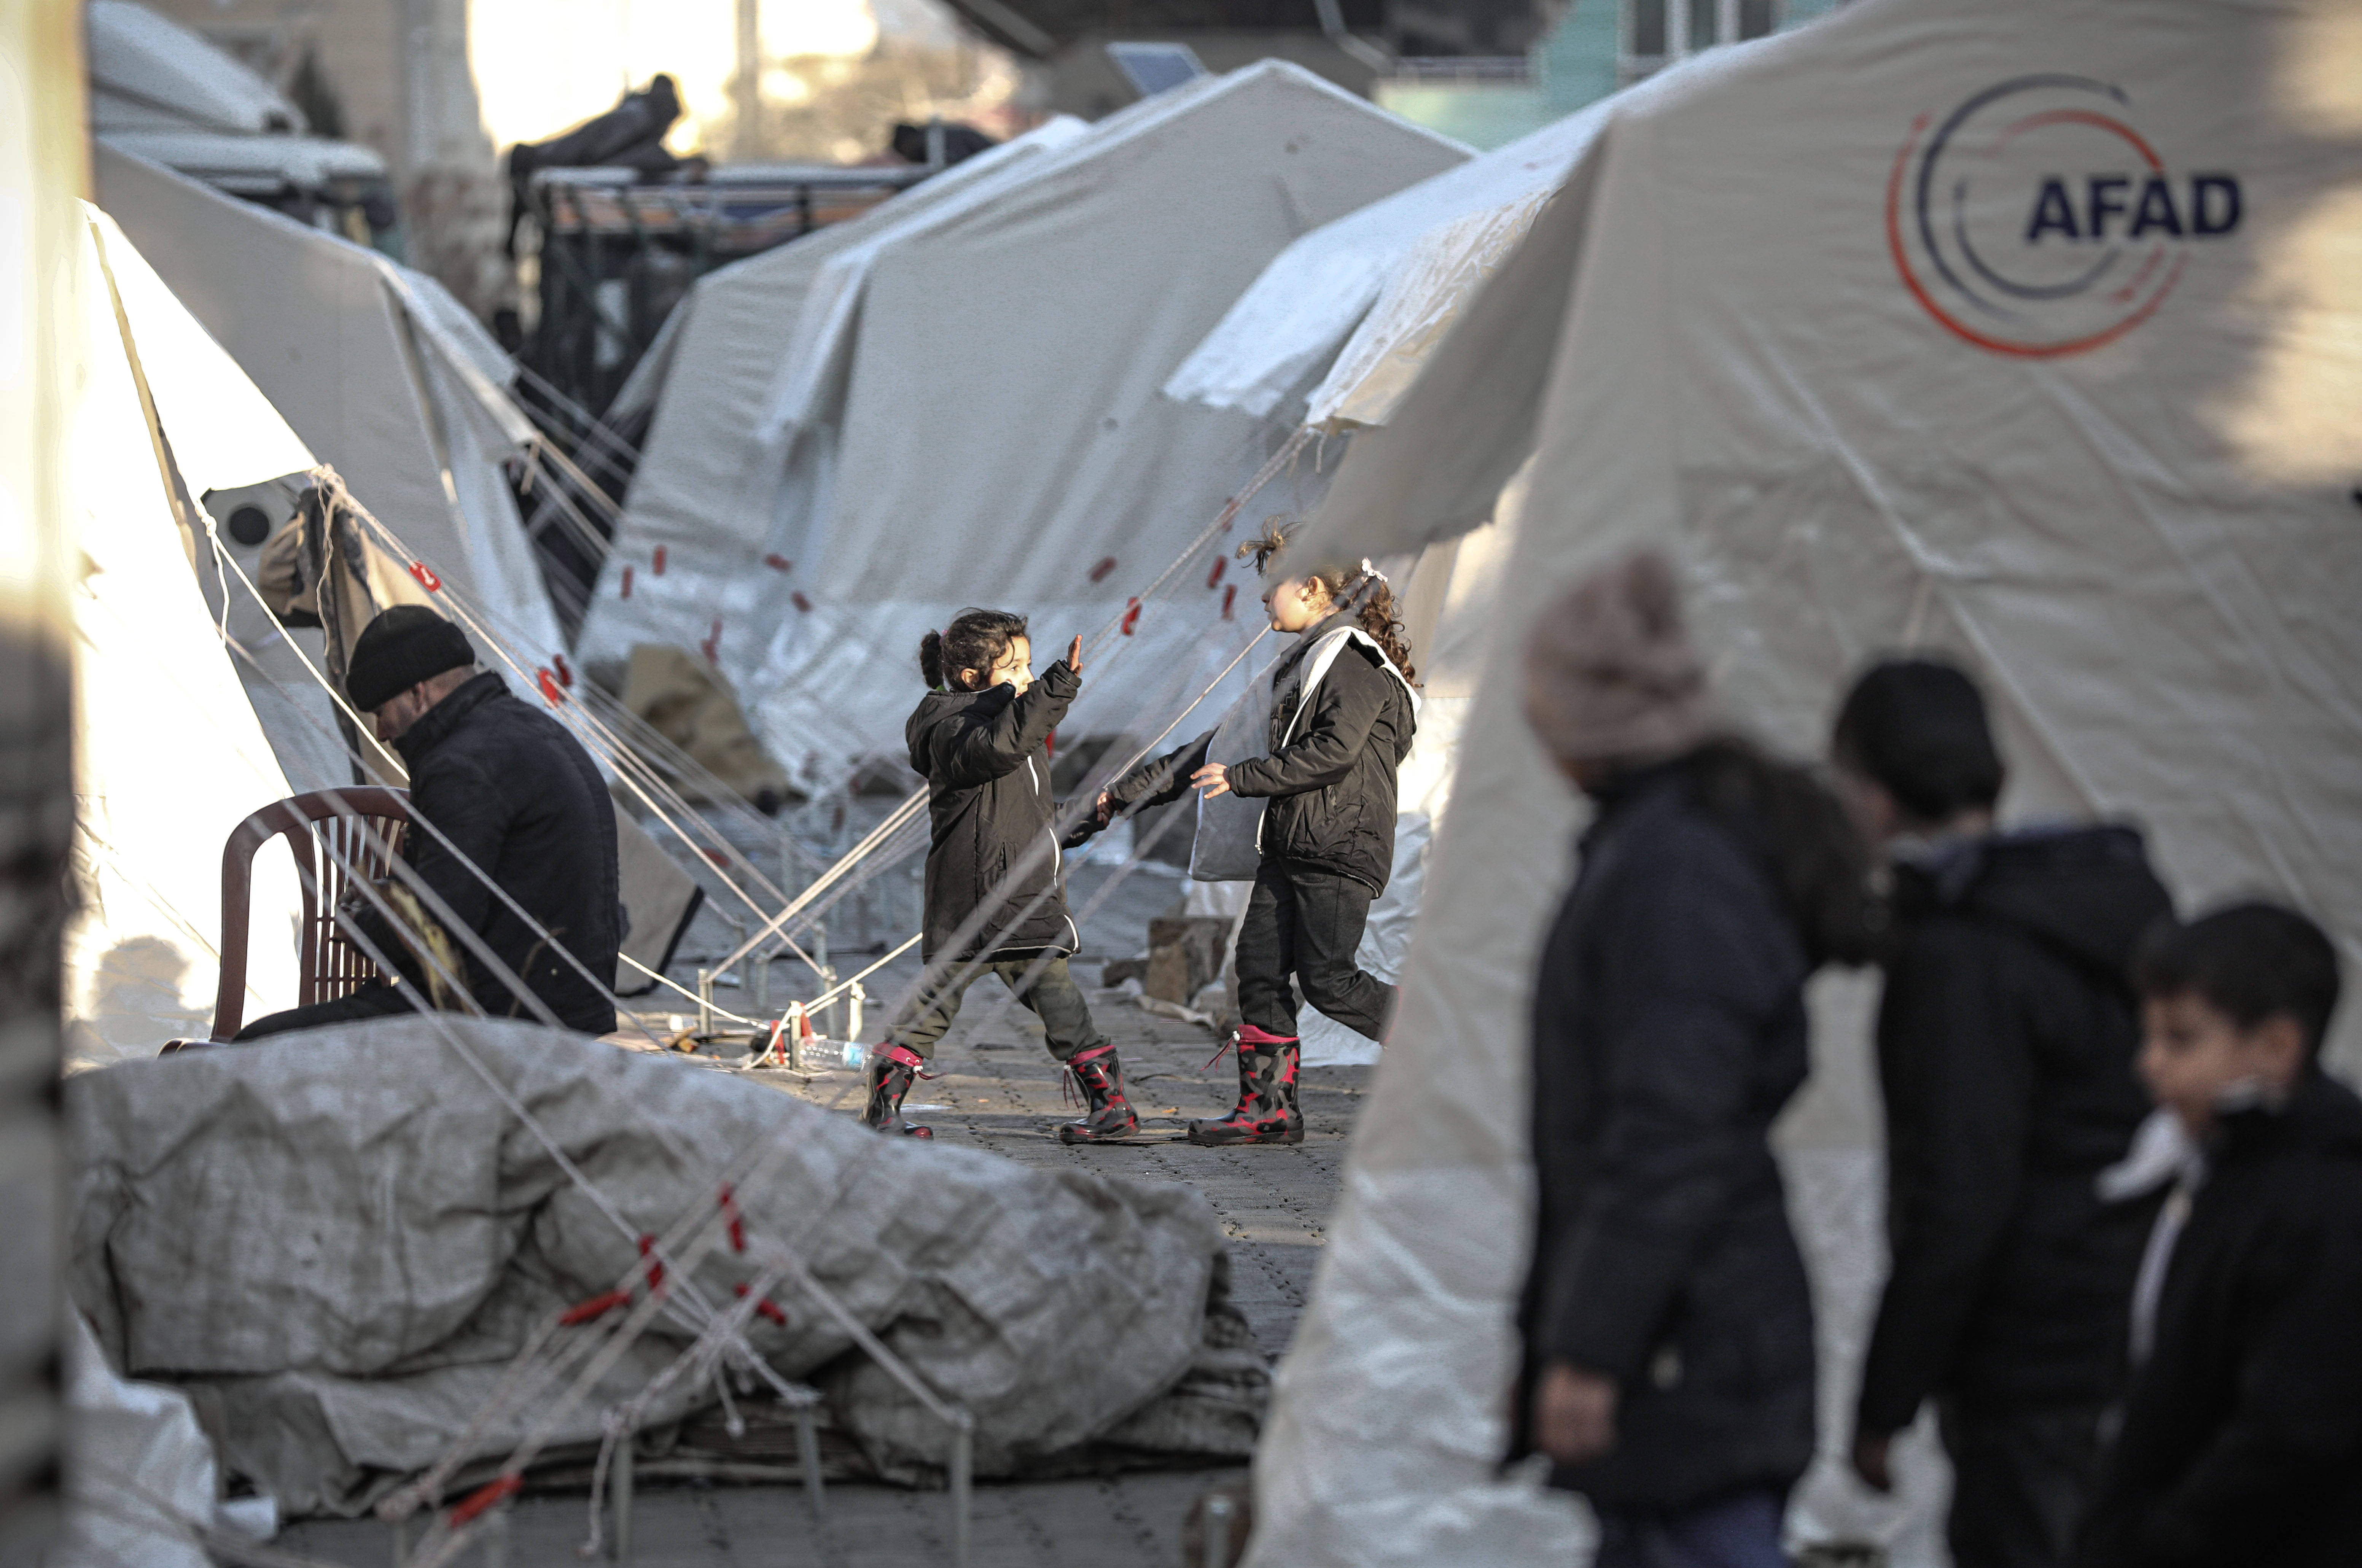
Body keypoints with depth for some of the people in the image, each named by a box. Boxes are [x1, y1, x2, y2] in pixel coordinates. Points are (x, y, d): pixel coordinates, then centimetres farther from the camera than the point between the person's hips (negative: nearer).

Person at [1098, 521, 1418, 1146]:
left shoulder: (1356, 661, -9)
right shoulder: (1297, 666, 20)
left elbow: (1334, 751, -21)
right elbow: (1213, 750, 24)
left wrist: (1241, 778, -17)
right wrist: (1128, 792, 22)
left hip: (1343, 849, -9)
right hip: (1288, 848, 9)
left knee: (1327, 980, -11)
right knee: (1259, 966, 2)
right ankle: (1268, 1107, 5)